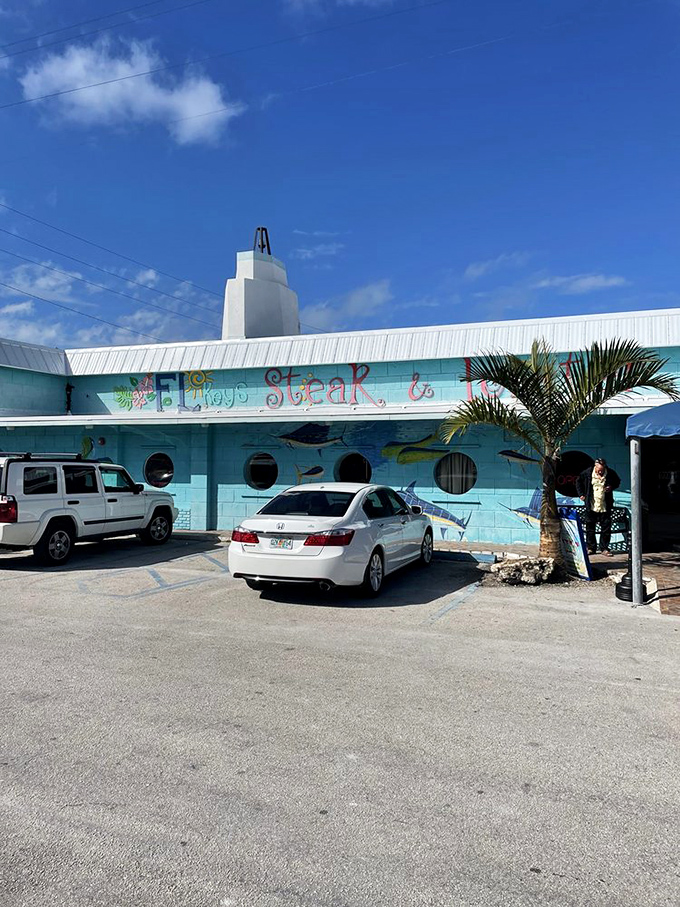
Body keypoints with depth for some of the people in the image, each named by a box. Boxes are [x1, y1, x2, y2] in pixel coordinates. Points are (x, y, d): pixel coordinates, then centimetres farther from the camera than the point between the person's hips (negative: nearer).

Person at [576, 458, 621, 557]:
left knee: (606, 527, 0)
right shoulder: (588, 472, -4)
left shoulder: (610, 473, -3)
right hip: (591, 506, 0)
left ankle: (604, 548, 10)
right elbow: (579, 481, 12)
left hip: (605, 506, 0)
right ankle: (591, 548, 15)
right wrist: (581, 494, 5)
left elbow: (617, 481, 15)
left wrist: (612, 487, -6)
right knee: (590, 527, 5)